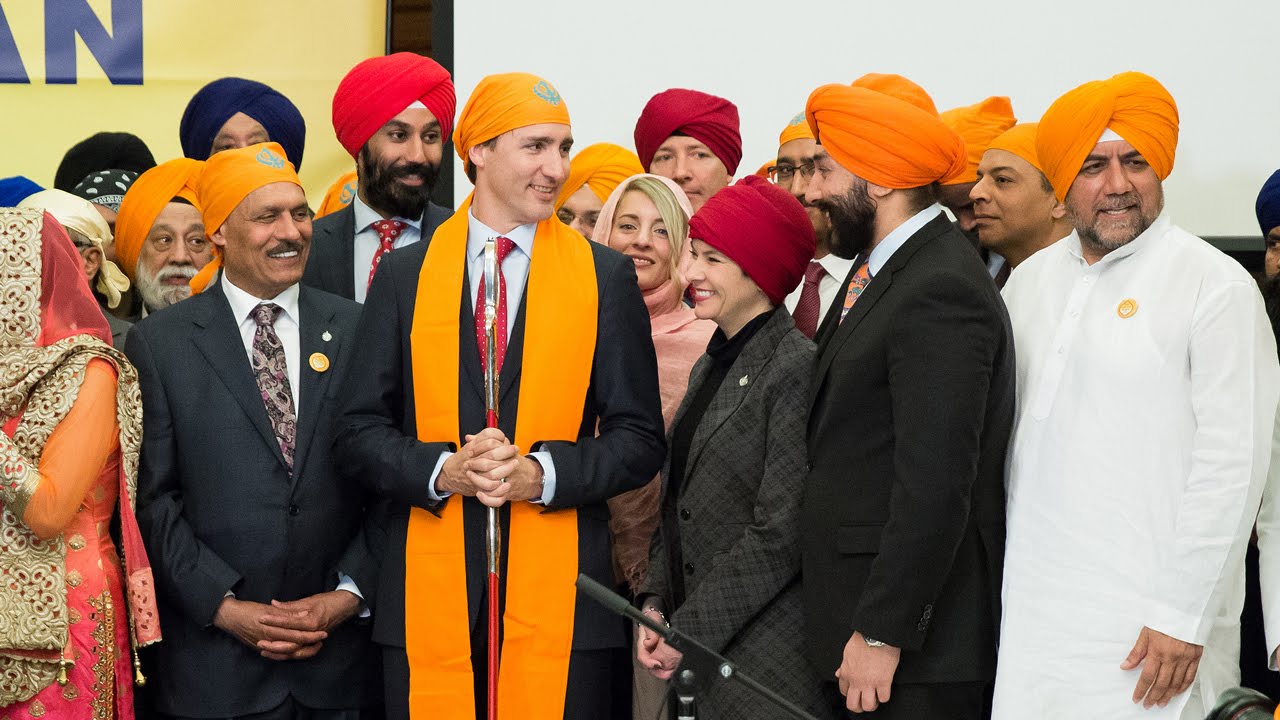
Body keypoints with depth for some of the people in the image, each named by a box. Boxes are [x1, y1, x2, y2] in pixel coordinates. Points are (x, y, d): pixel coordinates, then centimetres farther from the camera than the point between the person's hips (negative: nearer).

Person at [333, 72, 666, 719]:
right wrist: (442, 469, -12)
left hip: (559, 590, 0)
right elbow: (359, 429, 5)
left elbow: (639, 440, 2)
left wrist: (540, 473, -13)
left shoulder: (606, 276, 5)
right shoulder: (405, 274, 7)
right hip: (428, 589, 1)